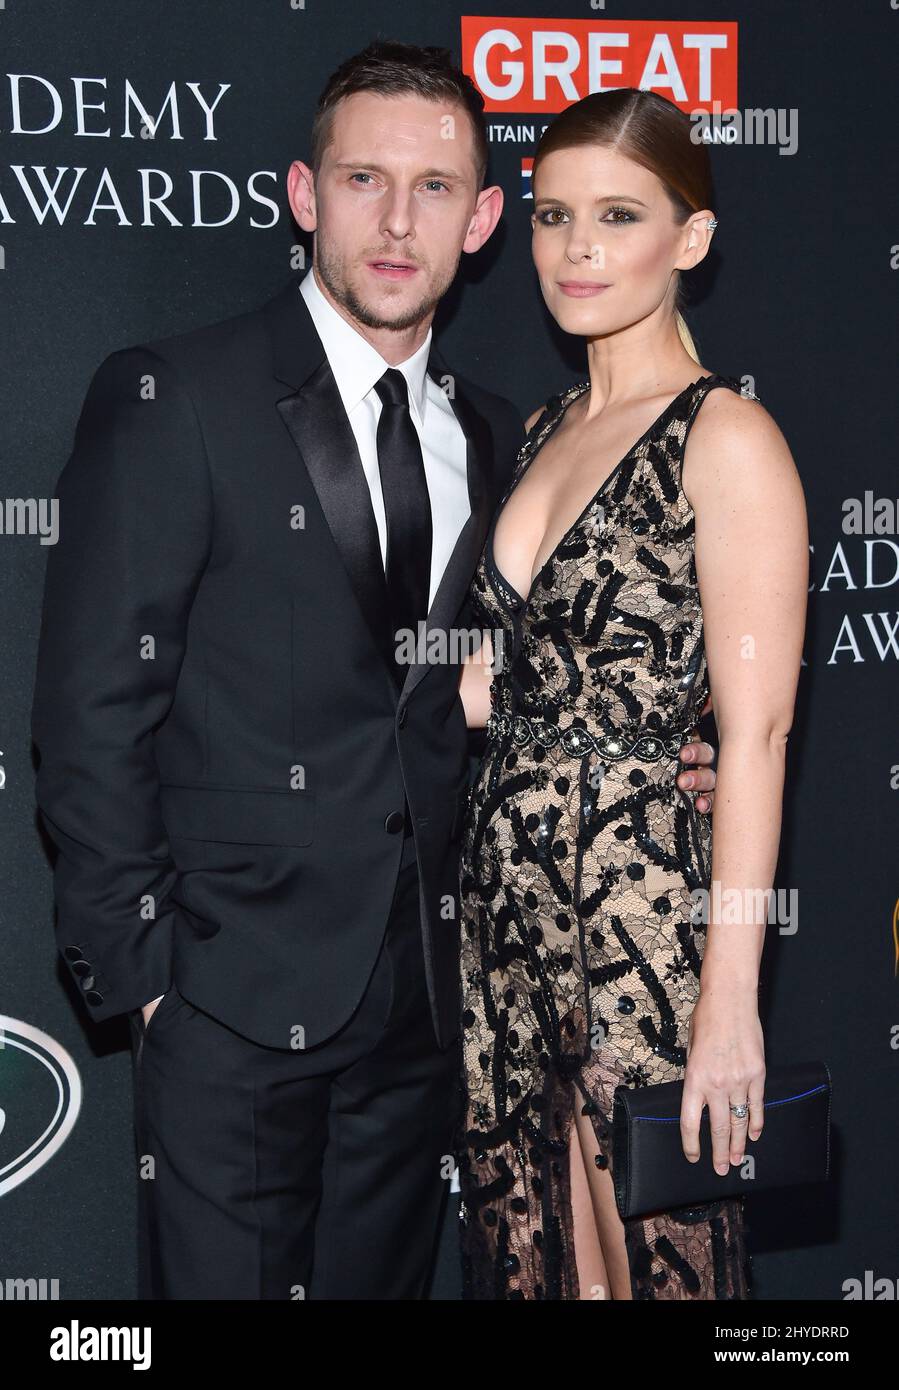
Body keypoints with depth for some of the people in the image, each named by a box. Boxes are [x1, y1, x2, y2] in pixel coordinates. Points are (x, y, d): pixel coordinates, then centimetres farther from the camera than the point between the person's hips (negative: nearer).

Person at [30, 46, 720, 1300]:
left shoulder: (491, 436, 10)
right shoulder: (170, 399, -7)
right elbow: (94, 714, -9)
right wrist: (142, 965, -11)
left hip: (423, 991, 5)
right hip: (235, 994, -5)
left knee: (383, 1277, 16)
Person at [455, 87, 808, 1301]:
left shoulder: (727, 438, -10)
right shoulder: (548, 428, 13)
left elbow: (754, 732, -14)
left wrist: (730, 995, -17)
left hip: (645, 921, -7)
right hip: (510, 899, 7)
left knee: (644, 1260, 7)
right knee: (519, 1249, 16)